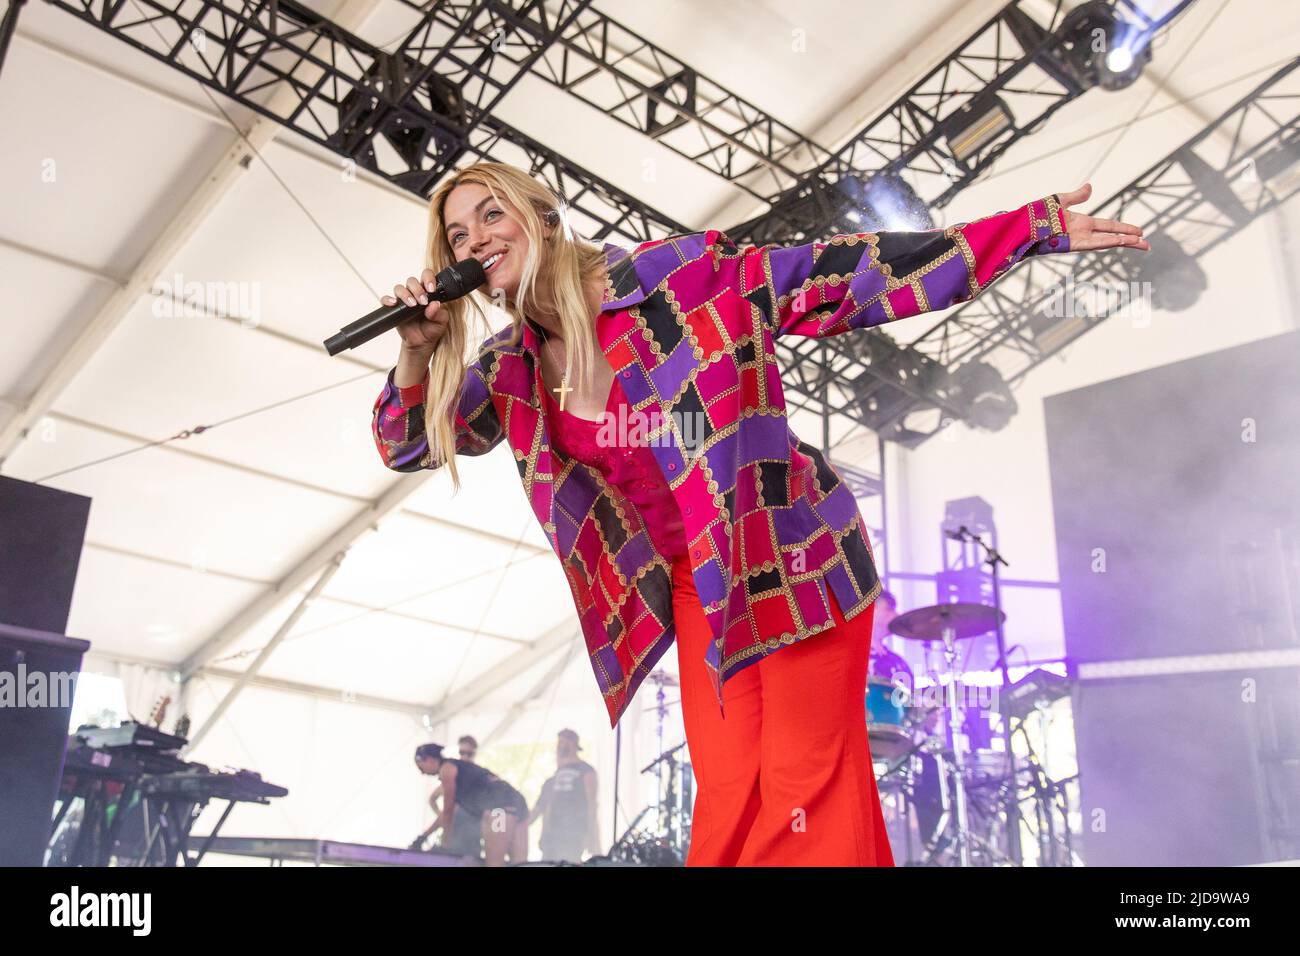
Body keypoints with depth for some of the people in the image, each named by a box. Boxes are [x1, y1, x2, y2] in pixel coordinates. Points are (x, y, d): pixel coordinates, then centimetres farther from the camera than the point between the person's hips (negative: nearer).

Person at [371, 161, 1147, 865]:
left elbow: (841, 277, -16)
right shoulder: (515, 366, 1)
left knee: (808, 803, -5)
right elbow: (406, 443, 10)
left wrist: (1033, 228, -17)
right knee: (728, 802, 4)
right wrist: (419, 351, -11)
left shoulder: (672, 277, -17)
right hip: (698, 584, 5)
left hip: (793, 557, -5)